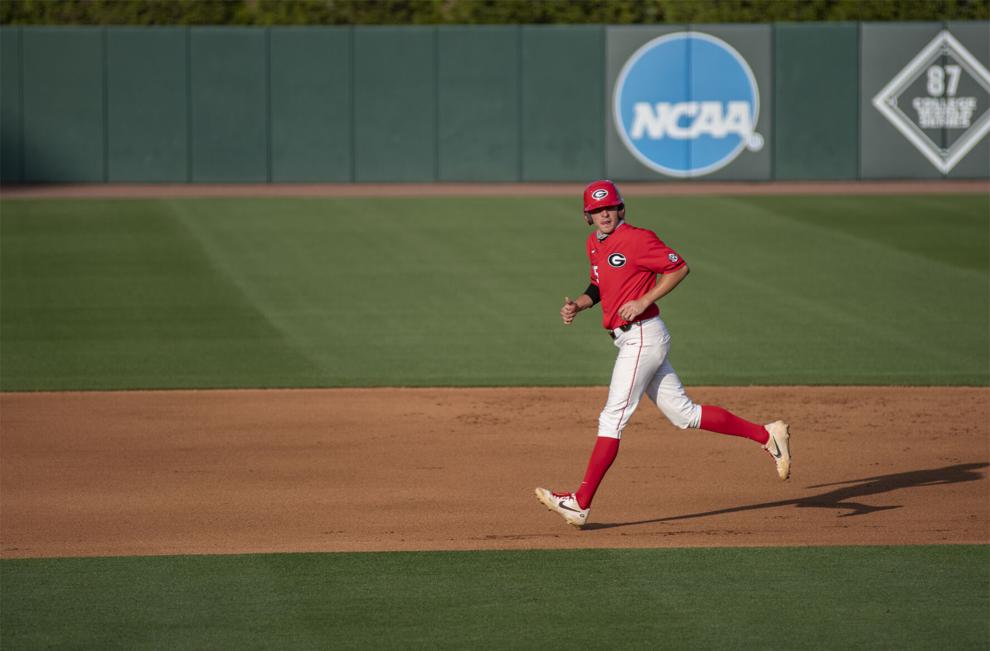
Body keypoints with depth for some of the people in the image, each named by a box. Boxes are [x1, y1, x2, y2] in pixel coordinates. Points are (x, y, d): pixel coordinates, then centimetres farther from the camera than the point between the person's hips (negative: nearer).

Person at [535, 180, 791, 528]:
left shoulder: (637, 238, -11)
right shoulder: (595, 244, 15)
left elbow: (679, 267, -11)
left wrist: (643, 302, -17)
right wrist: (577, 305, 6)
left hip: (643, 336, -9)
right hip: (631, 340, 9)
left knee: (612, 419, -8)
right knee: (684, 414, 10)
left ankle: (581, 504, -8)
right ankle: (766, 435, 16)